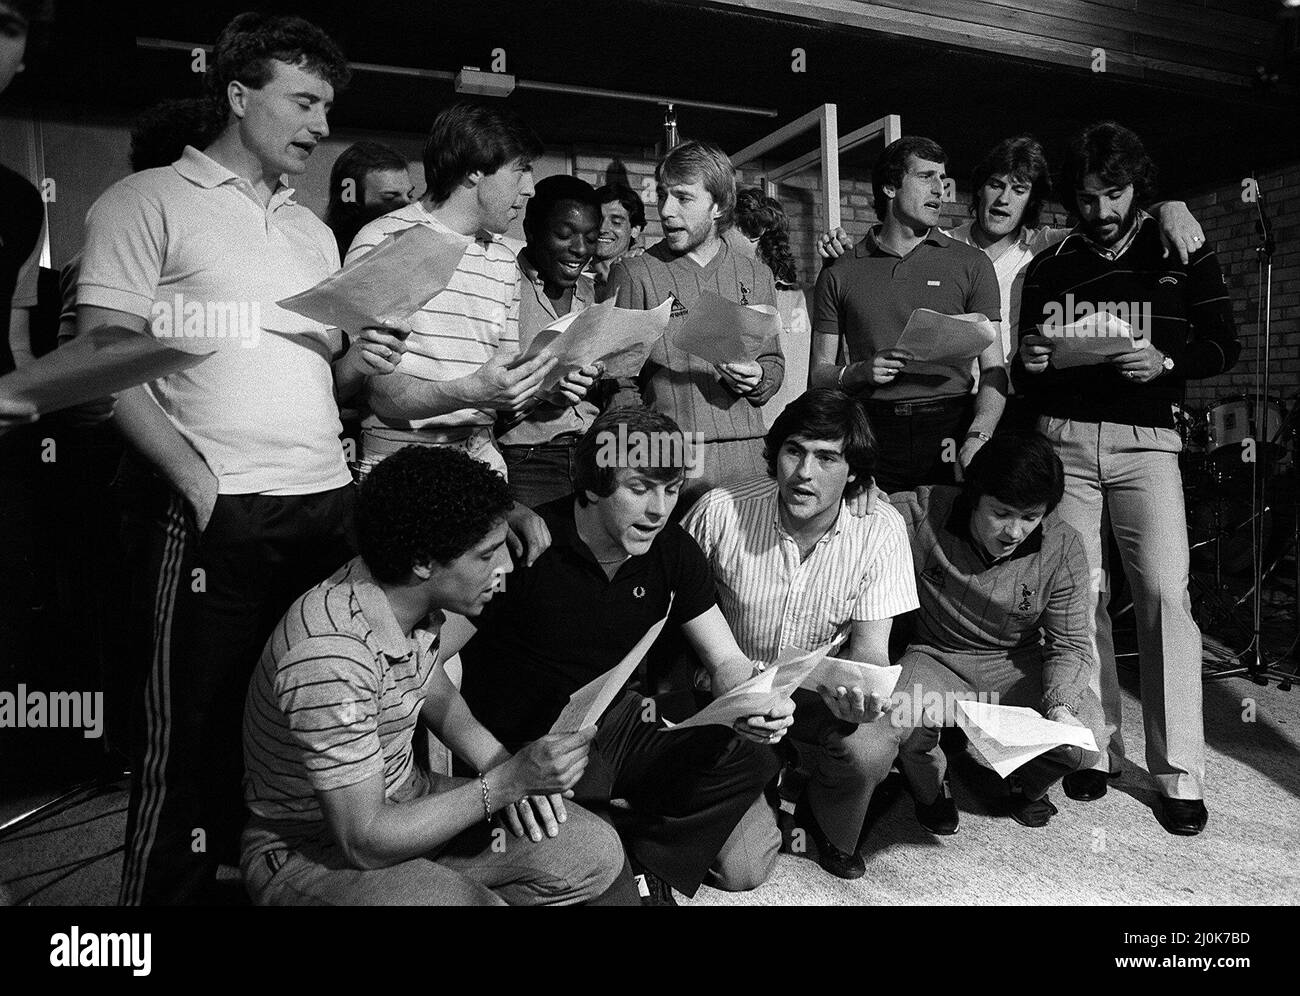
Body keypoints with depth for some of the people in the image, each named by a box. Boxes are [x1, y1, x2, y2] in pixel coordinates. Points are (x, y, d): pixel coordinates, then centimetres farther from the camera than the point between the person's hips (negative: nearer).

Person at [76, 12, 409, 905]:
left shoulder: (313, 230, 21)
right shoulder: (148, 202, 3)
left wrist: (359, 365, 0)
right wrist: (198, 481, -17)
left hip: (328, 504, 6)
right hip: (212, 515, -5)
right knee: (195, 733, 2)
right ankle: (172, 888, 20)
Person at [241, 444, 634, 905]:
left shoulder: (417, 599, -8)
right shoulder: (329, 659, -33)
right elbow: (364, 841, -29)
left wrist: (502, 765, -6)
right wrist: (506, 782, -28)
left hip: (405, 806, 7)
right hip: (309, 855, -7)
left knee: (597, 855, -4)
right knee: (469, 899, -34)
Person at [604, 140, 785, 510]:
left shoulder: (756, 276, 13)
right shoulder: (633, 275, 2)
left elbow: (774, 361, 22)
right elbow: (619, 383, -1)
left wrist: (757, 379, -2)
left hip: (748, 454, 3)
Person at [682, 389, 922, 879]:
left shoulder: (880, 529, -15)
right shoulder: (720, 511, -19)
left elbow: (870, 647, -13)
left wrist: (859, 691, -36)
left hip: (822, 686, 2)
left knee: (872, 748, -29)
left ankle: (832, 835, 8)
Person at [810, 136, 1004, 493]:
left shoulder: (971, 264, 10)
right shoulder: (839, 275, 10)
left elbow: (993, 369, 3)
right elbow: (818, 375, 11)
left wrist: (978, 437, -13)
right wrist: (858, 373, -10)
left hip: (951, 428, 0)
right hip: (872, 434, 0)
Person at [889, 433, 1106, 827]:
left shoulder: (1063, 547, -14)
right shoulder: (923, 515, -22)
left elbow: (1070, 643, -8)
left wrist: (1060, 705, -26)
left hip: (1020, 664, 2)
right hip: (937, 657, -1)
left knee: (1084, 741, -24)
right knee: (897, 721, -34)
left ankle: (1025, 786, 17)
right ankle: (930, 787, 8)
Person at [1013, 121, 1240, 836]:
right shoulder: (1048, 266, 13)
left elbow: (1223, 344, 7)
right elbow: (1023, 376, 15)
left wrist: (1165, 362, -12)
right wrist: (1029, 360, -8)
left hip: (1145, 439, -1)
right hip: (1063, 437, 2)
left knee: (1165, 593, -12)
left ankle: (1180, 774, -2)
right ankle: (1095, 748, 13)